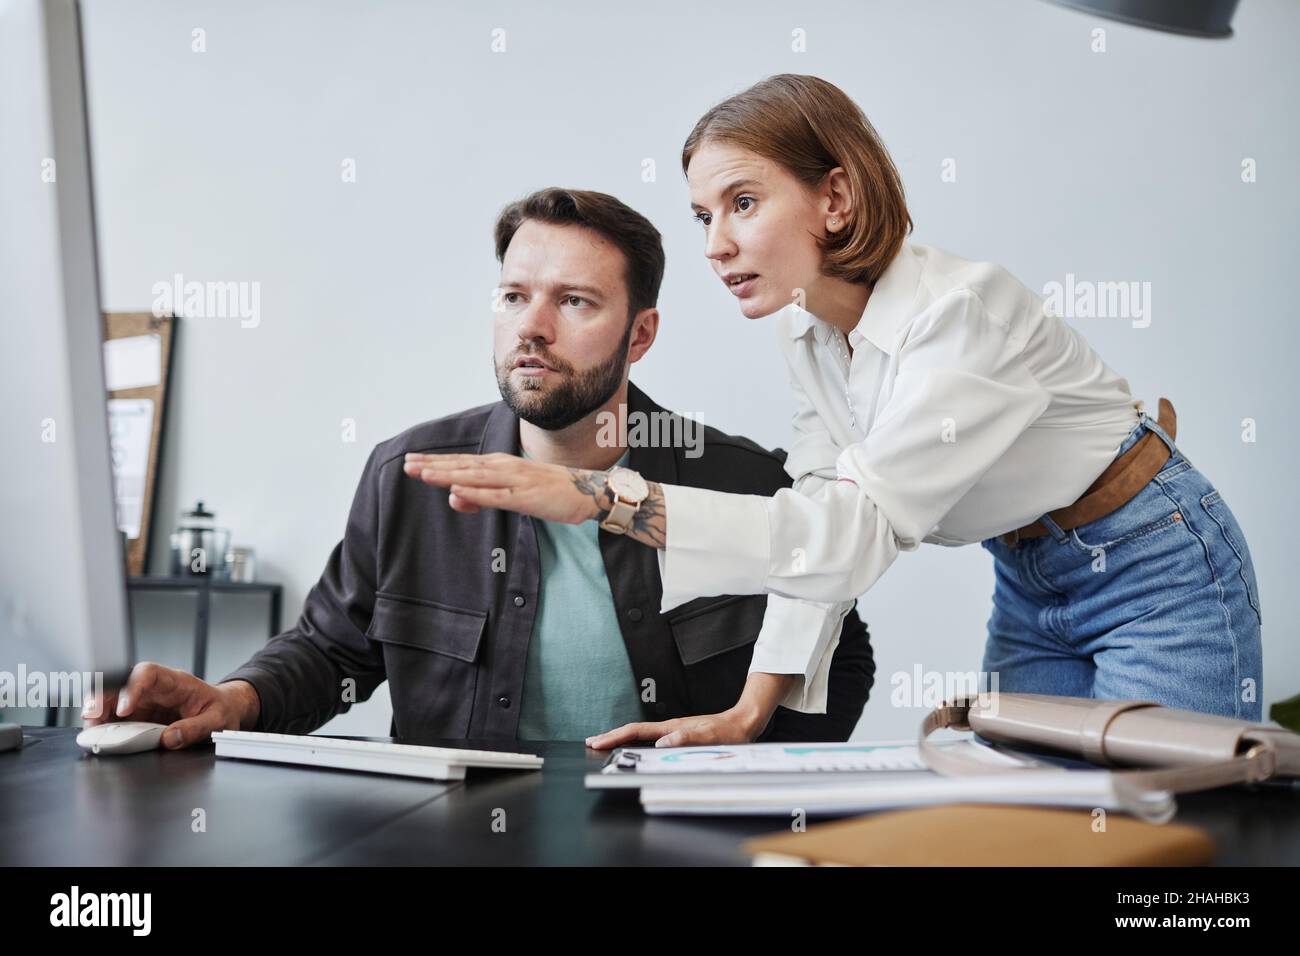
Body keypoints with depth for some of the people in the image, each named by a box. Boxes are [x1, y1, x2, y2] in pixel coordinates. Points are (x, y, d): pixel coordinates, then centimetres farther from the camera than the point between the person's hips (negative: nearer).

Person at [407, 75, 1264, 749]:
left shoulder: (963, 309, -30)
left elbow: (857, 529, -40)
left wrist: (599, 496, -46)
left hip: (1154, 568, -7)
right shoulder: (807, 330, -5)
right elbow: (816, 523, -3)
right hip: (1030, 587, 7)